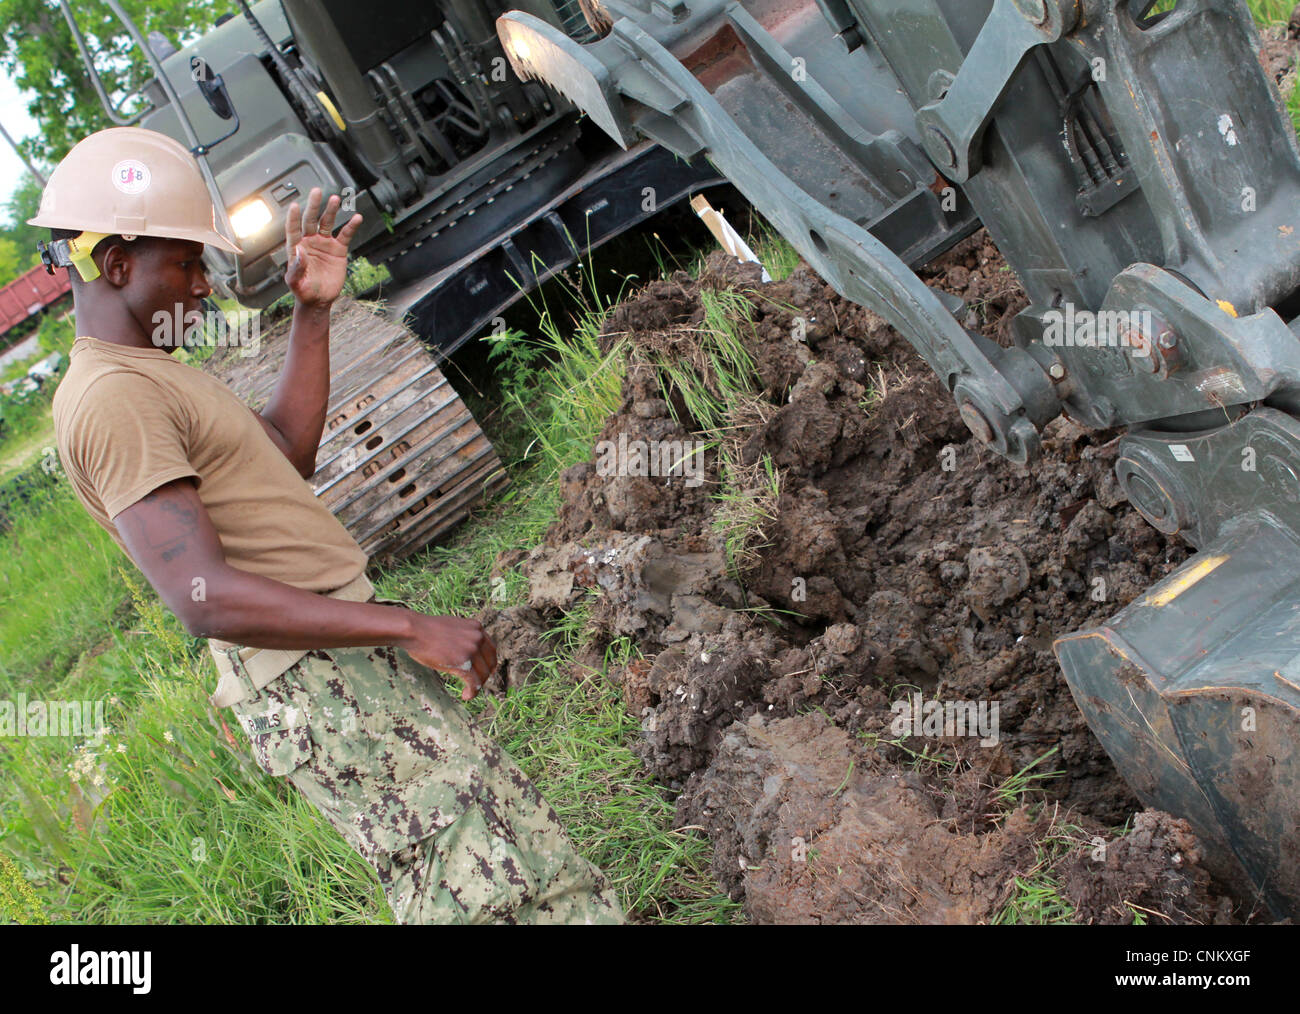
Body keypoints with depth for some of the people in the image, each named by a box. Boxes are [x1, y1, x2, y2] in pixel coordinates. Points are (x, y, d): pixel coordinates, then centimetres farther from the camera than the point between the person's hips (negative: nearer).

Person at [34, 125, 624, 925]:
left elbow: (288, 448, 26)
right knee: (480, 892, -10)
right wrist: (409, 627, -25)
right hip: (322, 680, -10)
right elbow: (203, 596, -24)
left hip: (353, 657, 10)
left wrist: (314, 311, 20)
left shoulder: (146, 375, 19)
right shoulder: (109, 399, -15)